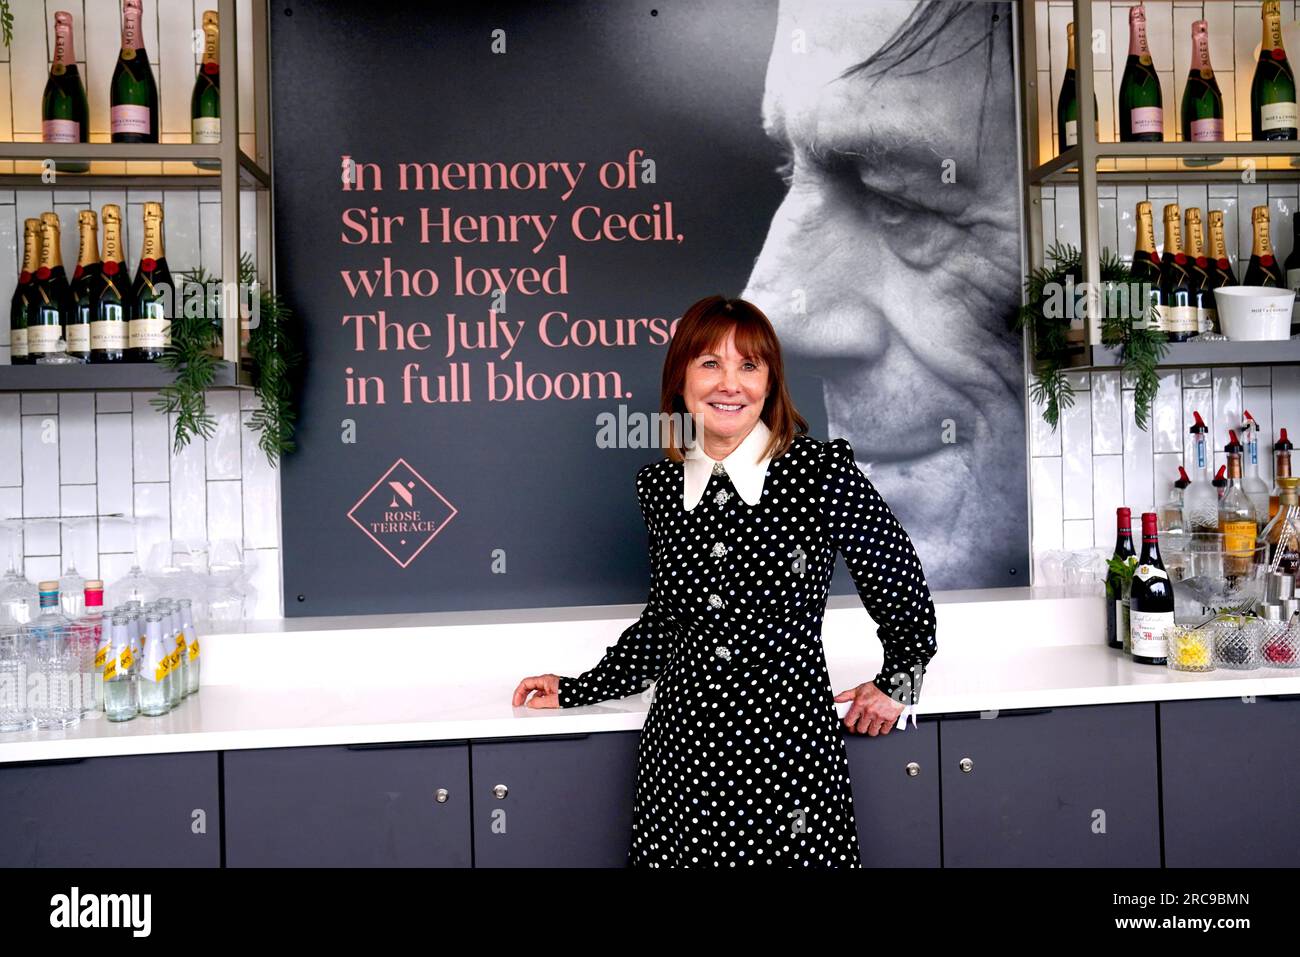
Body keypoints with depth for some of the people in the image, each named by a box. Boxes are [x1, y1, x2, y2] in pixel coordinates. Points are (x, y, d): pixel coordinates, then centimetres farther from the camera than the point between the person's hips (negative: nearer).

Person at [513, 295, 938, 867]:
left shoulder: (823, 472, -9)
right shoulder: (658, 485, 3)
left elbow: (903, 590, 5)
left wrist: (897, 682, 13)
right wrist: (578, 691, 18)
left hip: (790, 743, -3)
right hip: (679, 749, 3)